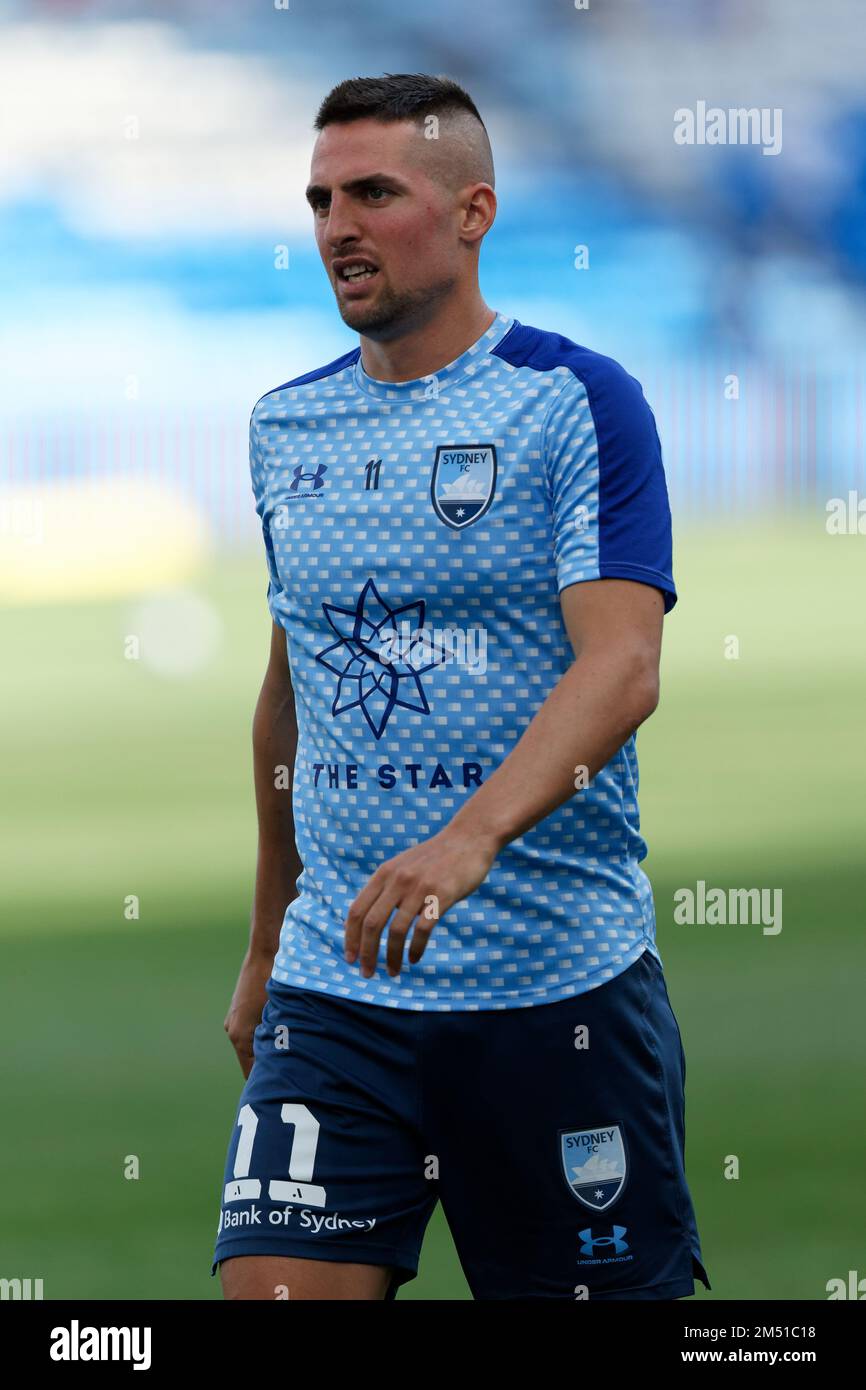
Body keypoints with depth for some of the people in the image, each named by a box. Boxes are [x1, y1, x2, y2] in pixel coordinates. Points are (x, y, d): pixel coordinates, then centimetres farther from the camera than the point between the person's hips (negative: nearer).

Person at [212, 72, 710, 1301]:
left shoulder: (579, 402, -6)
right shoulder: (286, 427, 12)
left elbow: (623, 666, -18)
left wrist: (467, 841, -33)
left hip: (561, 985, -4)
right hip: (334, 986, 4)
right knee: (272, 1286, -11)